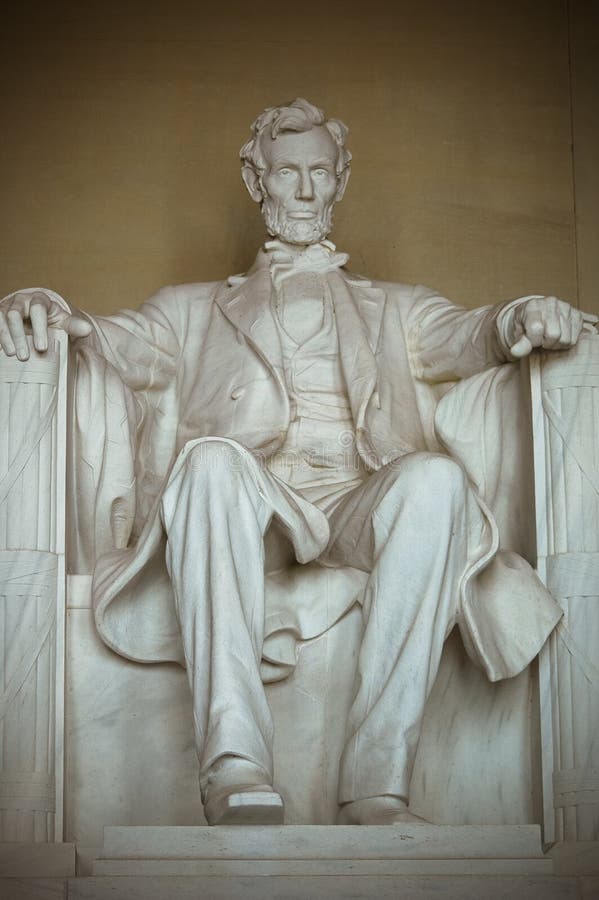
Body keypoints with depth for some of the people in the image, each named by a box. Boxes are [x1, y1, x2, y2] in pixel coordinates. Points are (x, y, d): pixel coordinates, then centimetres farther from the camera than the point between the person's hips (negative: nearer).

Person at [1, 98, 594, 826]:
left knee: (436, 477, -34)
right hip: (242, 507, 0)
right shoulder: (197, 310, 32)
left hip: (356, 503, 1)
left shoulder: (395, 310, 32)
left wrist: (520, 320, -15)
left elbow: (462, 337, 12)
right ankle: (234, 764, -48)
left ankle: (376, 786, -40)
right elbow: (129, 344, 12)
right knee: (213, 457, -36)